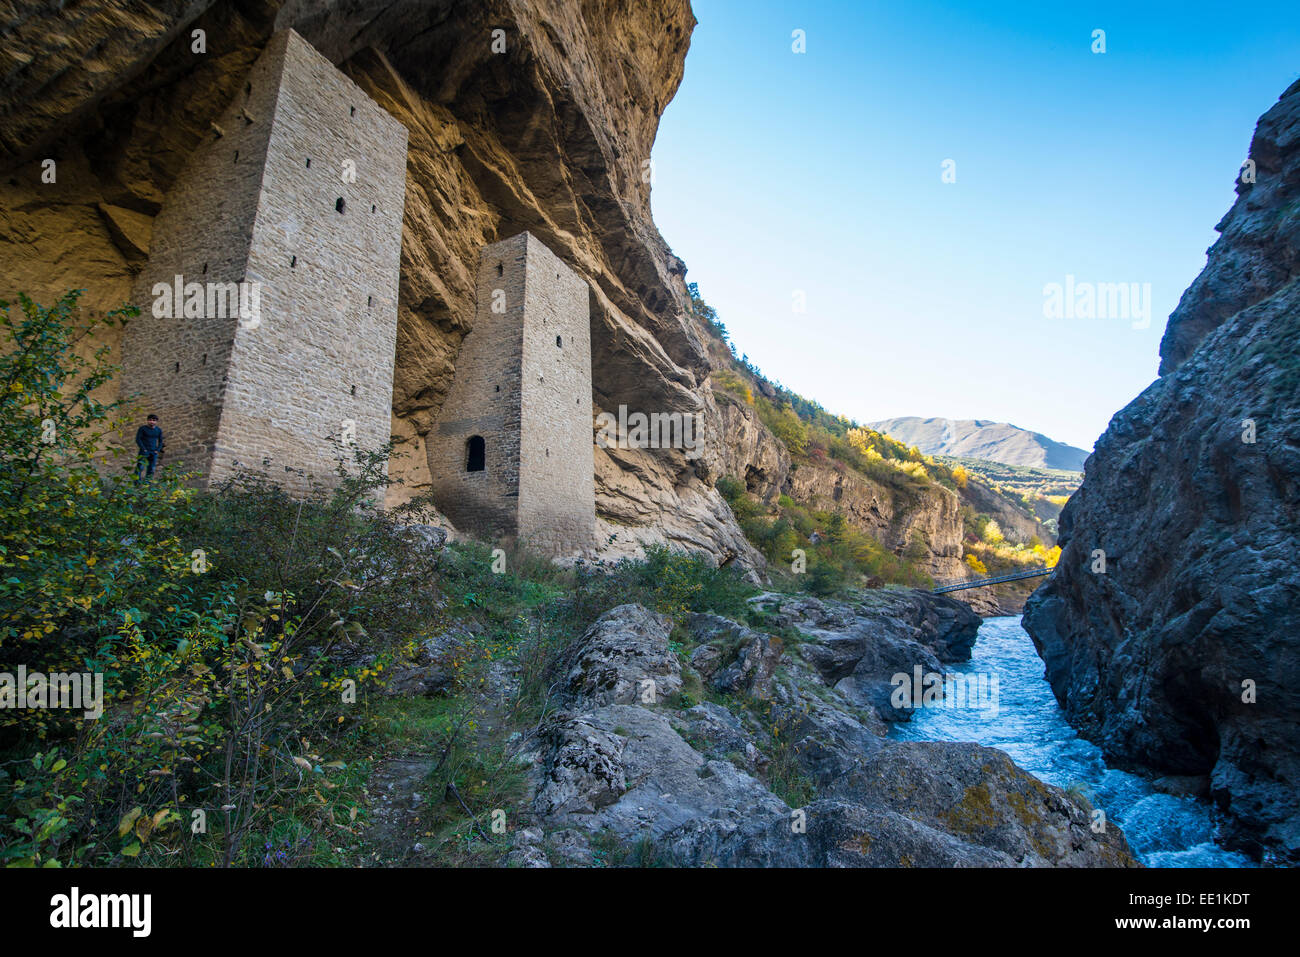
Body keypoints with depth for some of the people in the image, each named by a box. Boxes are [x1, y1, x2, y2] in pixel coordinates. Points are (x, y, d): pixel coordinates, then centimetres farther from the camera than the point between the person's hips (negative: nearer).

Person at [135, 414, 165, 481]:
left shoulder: (159, 430, 7)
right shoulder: (142, 428, -4)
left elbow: (160, 441, 14)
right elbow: (138, 439, -7)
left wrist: (157, 450, 1)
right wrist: (144, 449, -13)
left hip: (153, 453, 3)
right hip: (144, 452, -3)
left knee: (151, 469, 2)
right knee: (140, 468, -12)